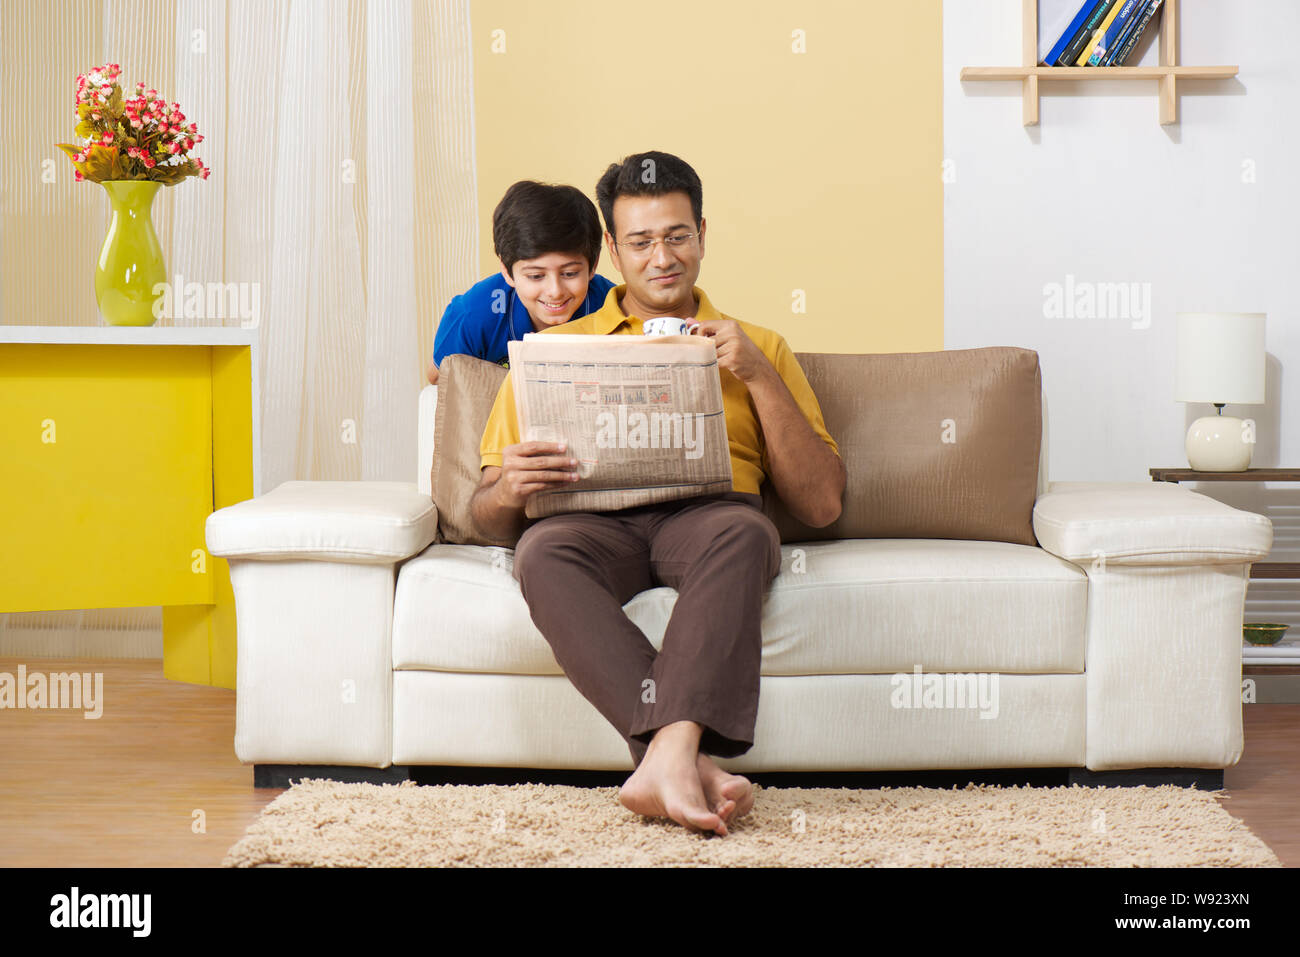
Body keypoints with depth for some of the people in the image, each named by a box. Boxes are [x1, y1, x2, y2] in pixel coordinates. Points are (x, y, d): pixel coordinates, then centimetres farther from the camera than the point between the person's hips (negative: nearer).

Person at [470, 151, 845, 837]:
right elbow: (486, 514, 18)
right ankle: (691, 764, -45)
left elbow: (822, 505, 14)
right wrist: (508, 492, -9)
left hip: (707, 513, 0)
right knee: (542, 551, -36)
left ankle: (667, 759, -49)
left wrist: (760, 377, 3)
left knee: (742, 529, -37)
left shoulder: (756, 347, 25)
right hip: (596, 520, 1)